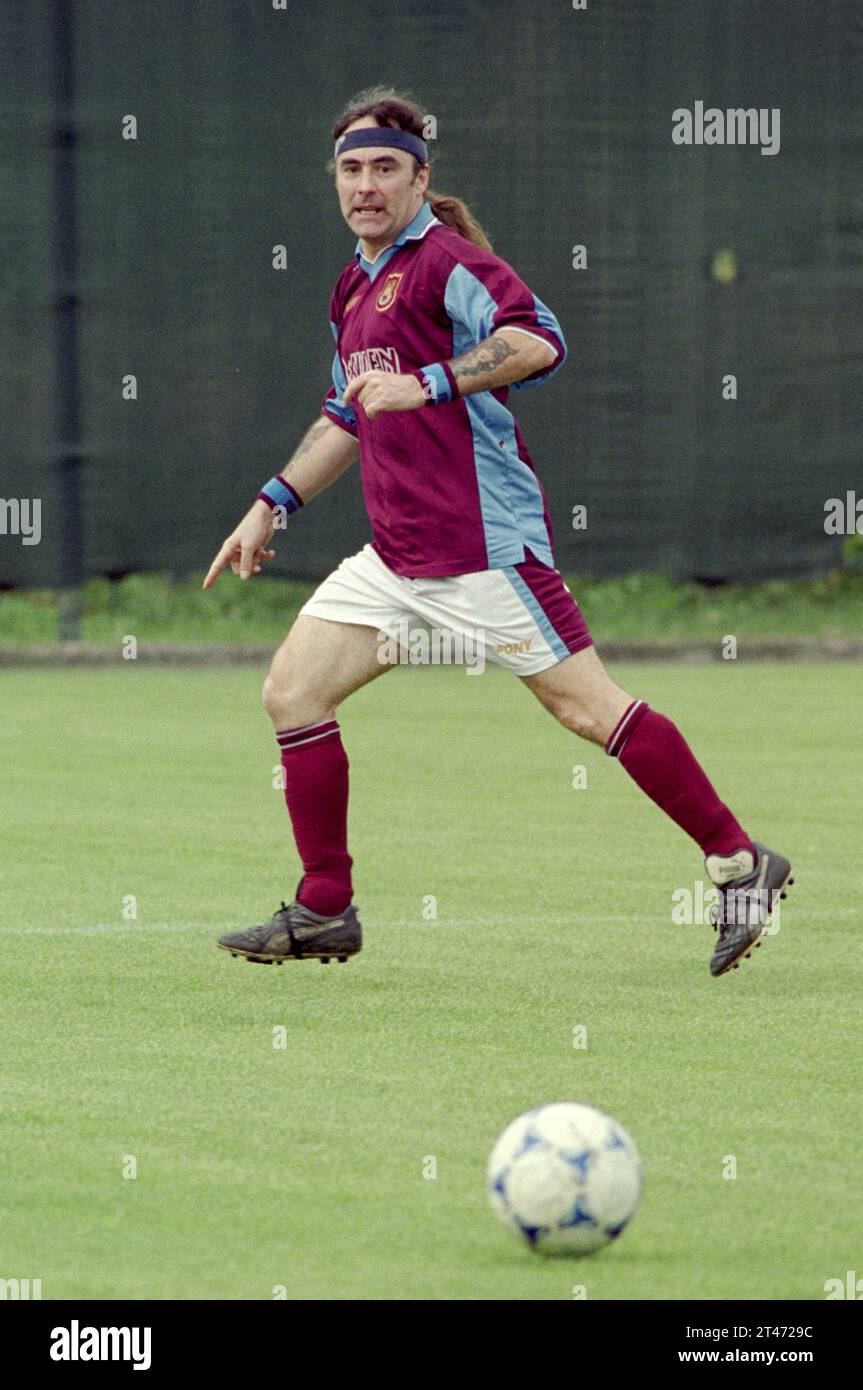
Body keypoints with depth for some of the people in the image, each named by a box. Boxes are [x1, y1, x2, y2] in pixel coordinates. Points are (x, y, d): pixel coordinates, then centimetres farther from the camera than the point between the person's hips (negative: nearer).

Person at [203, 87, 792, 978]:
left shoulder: (445, 259, -10)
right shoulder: (358, 287, 18)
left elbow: (537, 341, -26)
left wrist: (425, 385, -29)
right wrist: (273, 504, 30)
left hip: (480, 549, -9)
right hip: (395, 559, 9)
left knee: (586, 708, -9)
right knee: (292, 692, 3)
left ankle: (739, 863, -1)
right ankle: (324, 911, 10)